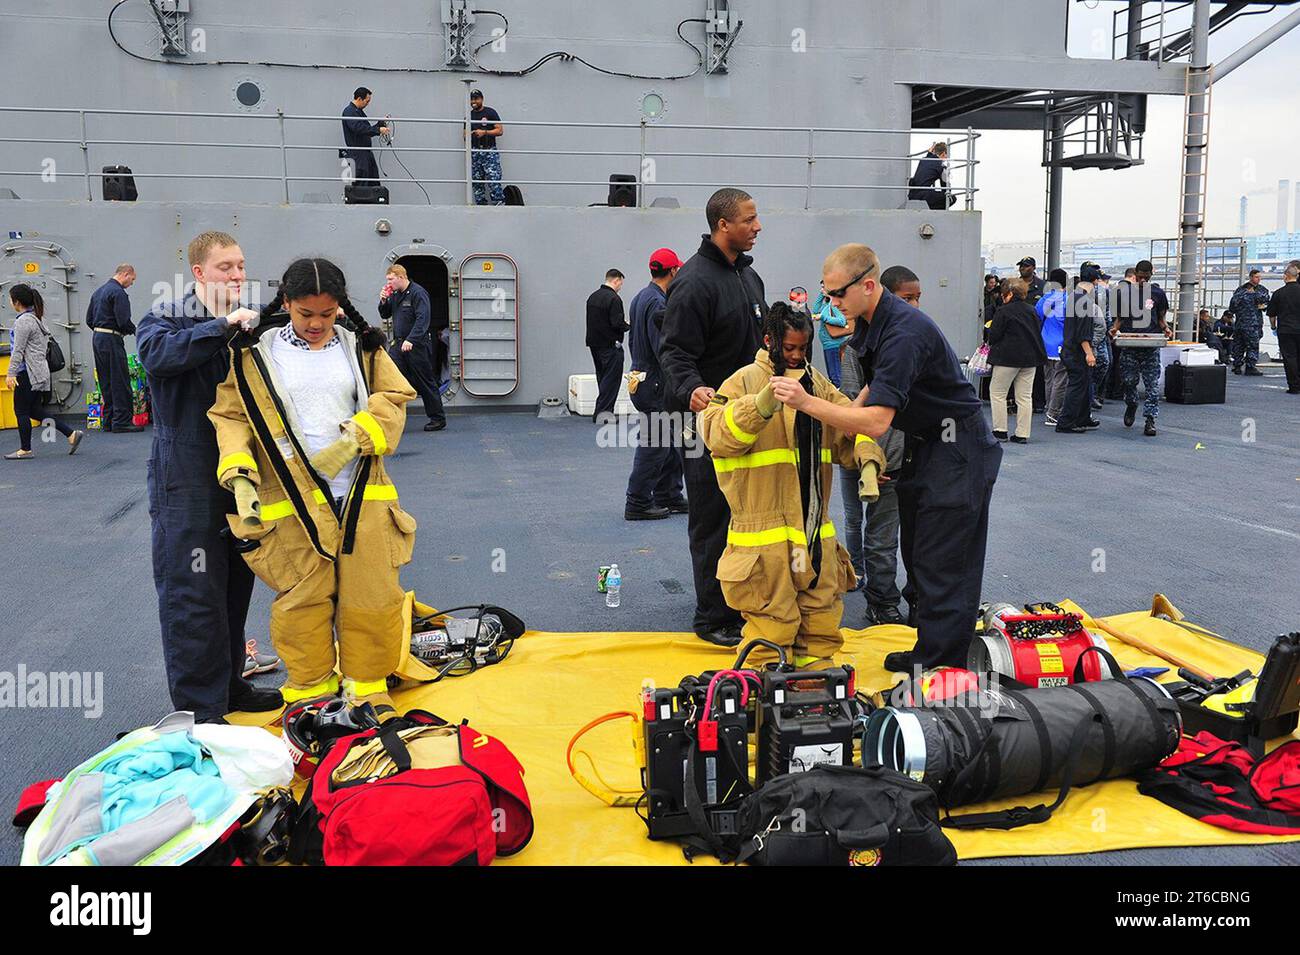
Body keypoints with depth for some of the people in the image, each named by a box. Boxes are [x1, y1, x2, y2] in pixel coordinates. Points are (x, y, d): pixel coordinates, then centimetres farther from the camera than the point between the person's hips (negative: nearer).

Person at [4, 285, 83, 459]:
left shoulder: (23, 321, -14)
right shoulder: (35, 318, 15)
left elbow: (18, 350, -17)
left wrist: (11, 374, -16)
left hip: (28, 373, -9)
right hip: (38, 371, 9)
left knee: (21, 411, 1)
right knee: (35, 411, 12)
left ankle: (25, 450, 9)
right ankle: (71, 435, 7)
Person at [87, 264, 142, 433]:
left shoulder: (99, 291, 17)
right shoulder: (118, 292, -13)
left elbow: (89, 319, 18)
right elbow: (123, 321, -19)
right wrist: (135, 331, -2)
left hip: (97, 338, 9)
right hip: (112, 341, -9)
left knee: (106, 383, 11)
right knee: (121, 382, -6)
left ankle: (108, 421, 14)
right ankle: (122, 421, -6)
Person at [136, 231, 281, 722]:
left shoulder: (247, 324, 13)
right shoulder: (167, 319, -3)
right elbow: (156, 353, -26)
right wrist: (222, 326, -28)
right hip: (187, 485, -6)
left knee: (235, 587, 15)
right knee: (193, 595, -4)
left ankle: (228, 684, 30)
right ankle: (199, 708, 5)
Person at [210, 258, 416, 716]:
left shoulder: (361, 346, 8)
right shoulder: (255, 353, 2)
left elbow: (393, 398, 3)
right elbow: (231, 416, 3)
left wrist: (352, 441, -13)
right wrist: (239, 475, -12)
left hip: (362, 497, 2)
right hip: (292, 504, -2)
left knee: (371, 596, 6)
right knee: (302, 601, 4)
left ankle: (368, 687, 25)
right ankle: (310, 690, 25)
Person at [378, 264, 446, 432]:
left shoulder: (418, 293, -13)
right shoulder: (394, 294, 13)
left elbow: (422, 319, -21)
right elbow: (385, 315, 20)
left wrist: (411, 340, -29)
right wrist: (383, 301, 1)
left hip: (417, 344, -7)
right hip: (399, 343, 8)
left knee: (425, 383, 1)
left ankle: (438, 419, 12)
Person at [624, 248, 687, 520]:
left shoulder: (639, 298, 13)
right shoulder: (657, 302, -18)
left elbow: (632, 340, 20)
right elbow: (663, 349, -22)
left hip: (639, 375, 10)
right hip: (656, 383, -10)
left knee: (670, 439, 16)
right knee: (654, 445, -3)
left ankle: (669, 497, 22)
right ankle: (638, 503, 3)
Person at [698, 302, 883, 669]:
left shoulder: (818, 383, 15)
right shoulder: (746, 380, -4)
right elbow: (716, 433, -19)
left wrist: (867, 462, -10)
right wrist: (762, 405, -34)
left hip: (815, 525, 6)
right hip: (765, 525, -6)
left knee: (822, 608, 14)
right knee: (772, 613, -1)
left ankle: (817, 666, 31)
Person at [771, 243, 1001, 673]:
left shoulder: (905, 333, -29)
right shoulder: (869, 323, 2)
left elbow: (877, 422, -35)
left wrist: (807, 403, -38)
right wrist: (848, 416, 3)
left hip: (958, 450, -10)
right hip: (925, 443, 10)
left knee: (942, 566, -6)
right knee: (917, 556, 13)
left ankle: (939, 669, 2)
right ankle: (928, 650, 23)